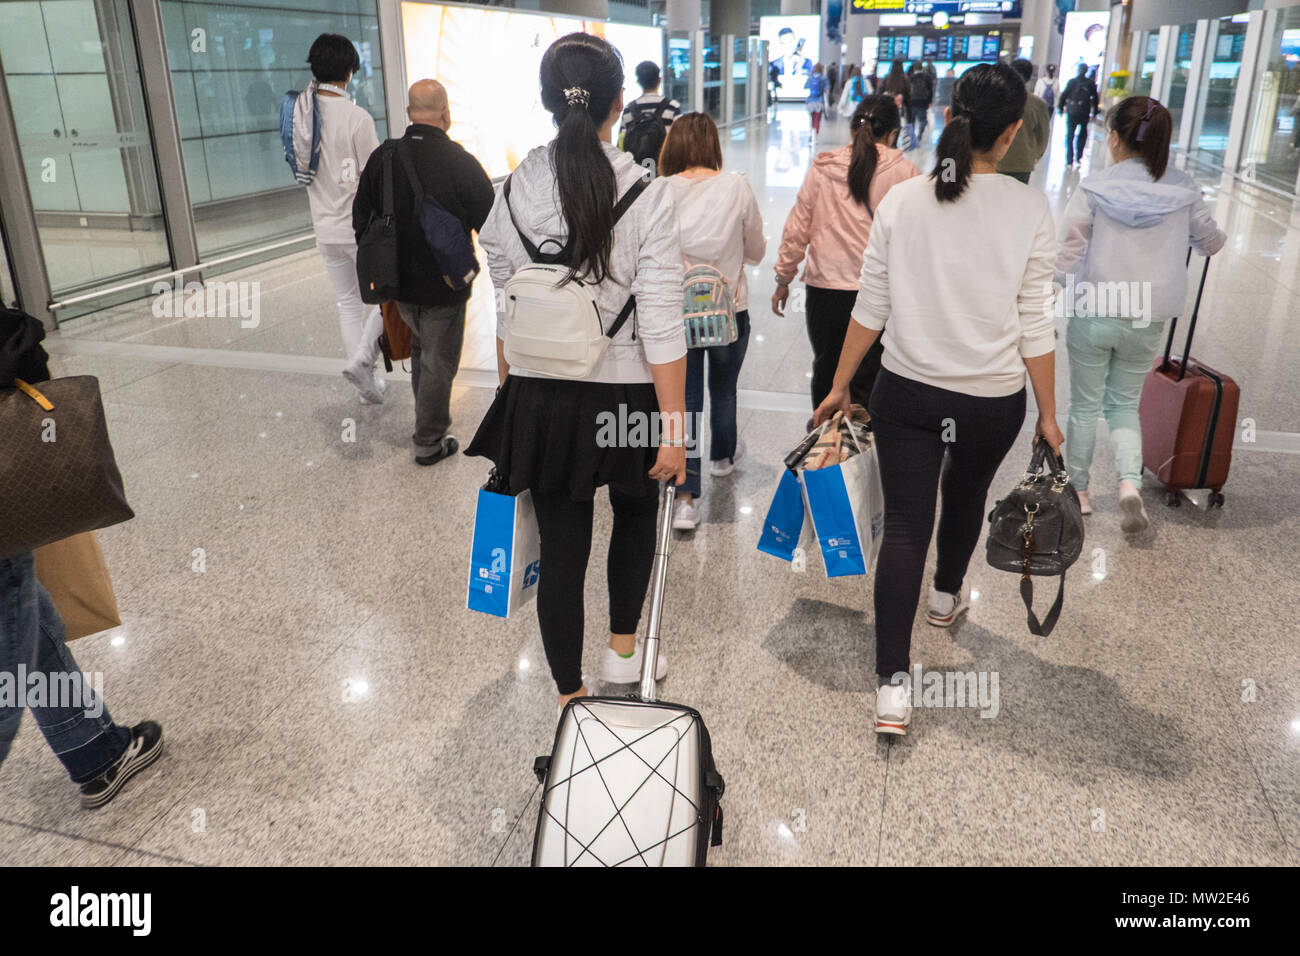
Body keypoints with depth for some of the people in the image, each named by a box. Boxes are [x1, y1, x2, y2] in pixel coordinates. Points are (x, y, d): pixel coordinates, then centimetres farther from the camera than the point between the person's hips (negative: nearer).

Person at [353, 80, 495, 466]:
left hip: (397, 282, 5)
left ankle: (429, 421, 40)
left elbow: (361, 220, 3)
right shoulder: (461, 163, -18)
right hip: (444, 287, -5)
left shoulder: (382, 156, -4)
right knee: (439, 362, 8)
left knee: (421, 348, 26)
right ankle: (429, 443, 18)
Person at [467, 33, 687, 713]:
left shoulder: (513, 192, -4)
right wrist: (674, 429, -10)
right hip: (625, 395, -2)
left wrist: (510, 397, 15)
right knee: (636, 514, 27)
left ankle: (570, 698, 26)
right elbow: (661, 329, -16)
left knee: (561, 550, 12)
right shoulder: (646, 195, -14)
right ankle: (622, 651, 40)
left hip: (540, 397, 2)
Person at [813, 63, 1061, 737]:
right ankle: (946, 594, 53)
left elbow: (871, 309, -3)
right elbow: (1035, 325, -7)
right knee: (966, 493, 27)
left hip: (905, 393, 0)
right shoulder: (1029, 209, -10)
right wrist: (1048, 415, 3)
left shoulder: (899, 201, -7)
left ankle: (892, 681, -3)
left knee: (904, 524, 3)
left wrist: (840, 386, 8)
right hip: (993, 402, 0)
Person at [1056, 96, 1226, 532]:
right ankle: (1130, 481, -3)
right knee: (1125, 404, 18)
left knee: (1085, 405, 13)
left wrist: (1070, 284, 8)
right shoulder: (1183, 190, -4)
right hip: (1148, 321, 3)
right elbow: (1211, 242, 12)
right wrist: (1214, 237, 35)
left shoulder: (1093, 189, -14)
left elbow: (1067, 260, -13)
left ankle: (1078, 490, 26)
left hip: (1093, 315, -2)